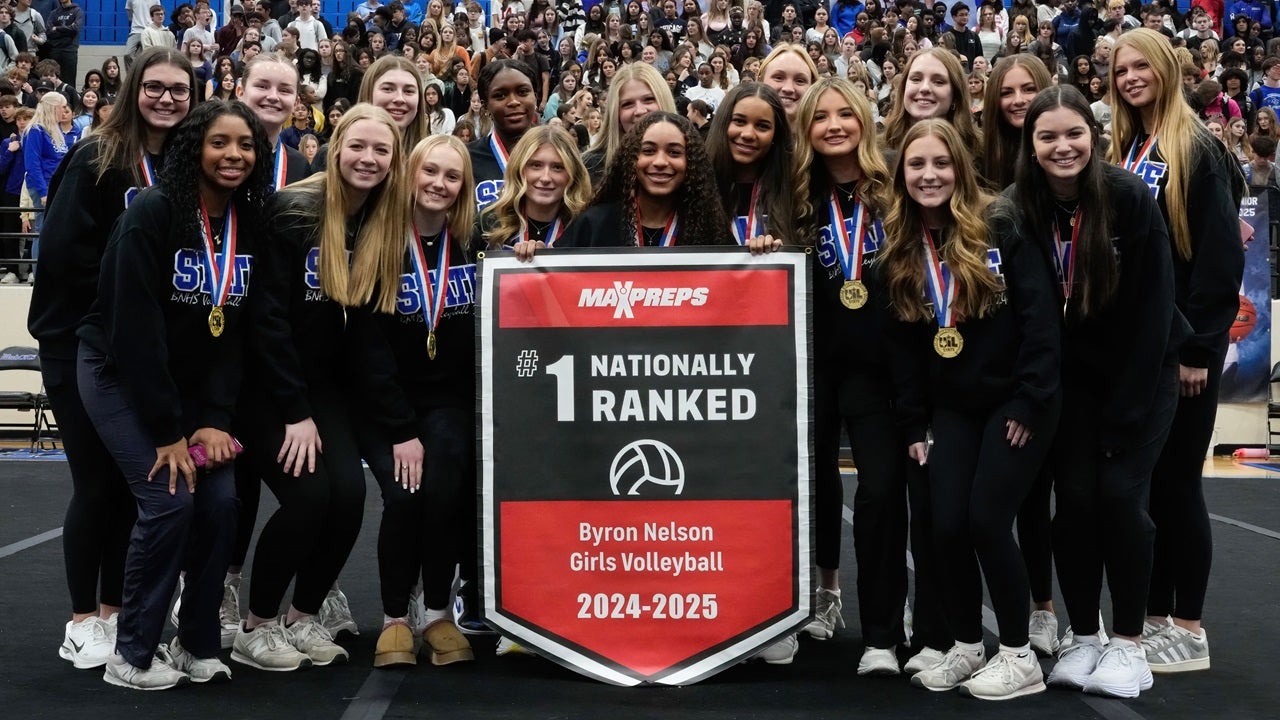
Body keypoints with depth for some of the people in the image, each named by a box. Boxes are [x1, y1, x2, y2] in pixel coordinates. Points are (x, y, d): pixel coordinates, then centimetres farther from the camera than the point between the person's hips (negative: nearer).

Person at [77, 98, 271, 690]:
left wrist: (215, 419, -12)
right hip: (118, 375, -5)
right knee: (170, 501, -17)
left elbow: (238, 331, -2)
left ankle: (197, 645, 10)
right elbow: (135, 329, -23)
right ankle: (132, 655, -1)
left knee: (220, 501, -8)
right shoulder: (152, 213, -21)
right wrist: (168, 431, -22)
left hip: (190, 384, 5)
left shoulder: (252, 225, -3)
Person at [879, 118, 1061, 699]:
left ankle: (1019, 656, 4)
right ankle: (966, 647, 16)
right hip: (952, 407, 5)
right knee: (946, 526, -3)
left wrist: (1030, 401, -16)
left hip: (1015, 401, -4)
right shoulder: (901, 250, 5)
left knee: (986, 521, -11)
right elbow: (903, 344, 8)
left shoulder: (1000, 230, -10)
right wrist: (914, 425, 5)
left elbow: (1041, 318, -12)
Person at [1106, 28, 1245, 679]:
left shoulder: (1197, 150, -9)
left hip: (1181, 345, -7)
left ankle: (1187, 632, 10)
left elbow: (1220, 259, -14)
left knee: (1175, 480, -1)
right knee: (1140, 479, 9)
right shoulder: (1122, 152, 13)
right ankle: (1154, 619, 19)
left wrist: (1198, 347, -17)